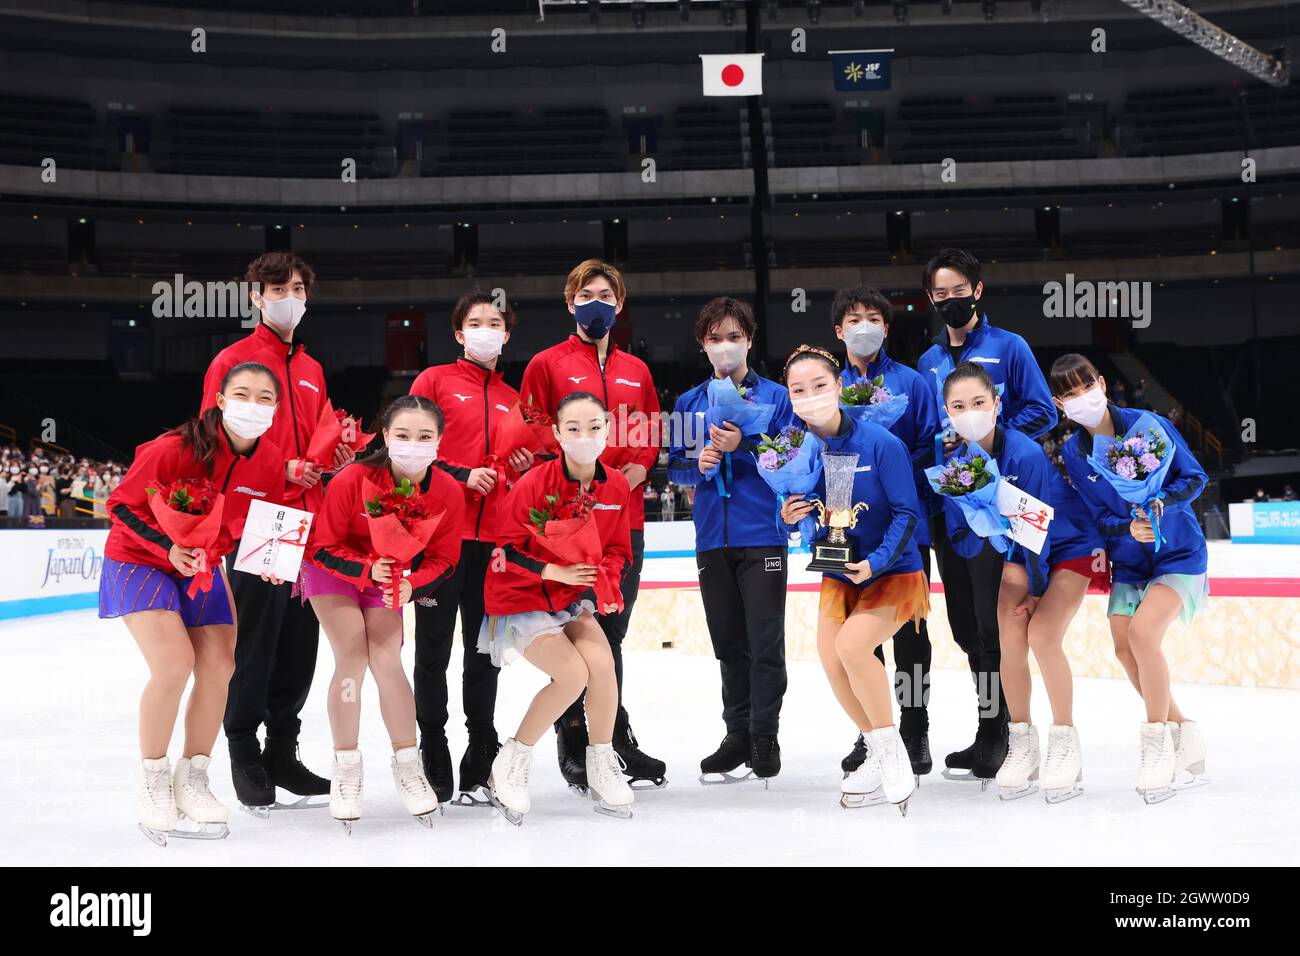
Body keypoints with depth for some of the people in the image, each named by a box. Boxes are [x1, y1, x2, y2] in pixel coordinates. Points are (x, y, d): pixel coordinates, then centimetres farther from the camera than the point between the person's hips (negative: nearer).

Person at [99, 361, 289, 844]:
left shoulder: (271, 462, -12)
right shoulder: (176, 448, -28)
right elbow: (122, 505, -18)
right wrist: (169, 548, -29)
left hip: (203, 566, 6)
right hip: (140, 560, -6)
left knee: (218, 667, -1)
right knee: (174, 664, -20)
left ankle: (192, 781, 17)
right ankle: (151, 783, -2)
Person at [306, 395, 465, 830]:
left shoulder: (449, 493, -22)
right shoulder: (352, 480, -31)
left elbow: (442, 560, -10)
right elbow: (323, 548, -21)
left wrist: (410, 586, -29)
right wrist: (366, 570, -36)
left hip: (394, 576, 2)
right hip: (334, 568, -2)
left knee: (386, 659, -11)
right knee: (352, 657, -15)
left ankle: (408, 766, 3)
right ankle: (346, 770, -3)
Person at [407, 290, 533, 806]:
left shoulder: (513, 400, 18)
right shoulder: (435, 381, 4)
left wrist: (525, 468, 3)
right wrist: (462, 475, -13)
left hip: (494, 539, 4)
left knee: (484, 653, 7)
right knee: (433, 652, -1)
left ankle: (480, 768, 13)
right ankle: (434, 762, 6)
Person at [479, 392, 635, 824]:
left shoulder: (616, 487, -5)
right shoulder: (533, 484, -20)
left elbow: (618, 551, 6)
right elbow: (508, 550, -16)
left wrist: (603, 583, -13)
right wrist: (552, 571, -28)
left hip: (572, 598, 5)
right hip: (521, 599, -5)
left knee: (601, 663, -20)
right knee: (572, 674, -21)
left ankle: (601, 765, 1)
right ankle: (511, 764, -2)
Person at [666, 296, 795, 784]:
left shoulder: (775, 396, 1)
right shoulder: (689, 404, 12)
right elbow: (674, 467, 14)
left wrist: (743, 447, -16)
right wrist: (698, 464, -7)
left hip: (762, 537, -4)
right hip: (712, 539, 4)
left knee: (765, 642, -4)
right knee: (729, 642, 9)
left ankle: (765, 737, 3)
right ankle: (737, 733, 16)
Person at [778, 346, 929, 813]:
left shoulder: (879, 443, -20)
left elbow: (907, 513, -18)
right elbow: (794, 513, 3)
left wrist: (876, 562, -29)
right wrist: (789, 519, -20)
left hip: (893, 572, -6)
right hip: (838, 574, 6)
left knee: (852, 644, -25)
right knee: (831, 660, -3)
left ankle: (891, 752, -7)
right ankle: (882, 758, 18)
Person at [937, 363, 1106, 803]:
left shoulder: (1024, 454, -30)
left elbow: (1040, 527, -21)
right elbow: (961, 539, -9)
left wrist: (1037, 589, -13)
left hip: (1071, 545, -4)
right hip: (1021, 551, 4)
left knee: (1042, 633, -21)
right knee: (1011, 630, -17)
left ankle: (1064, 741, -5)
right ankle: (1021, 742, -5)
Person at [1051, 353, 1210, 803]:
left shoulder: (1148, 425, -14)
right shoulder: (1073, 454, -3)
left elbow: (1195, 477, -7)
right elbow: (1098, 517, -3)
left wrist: (1162, 503, -25)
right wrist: (1129, 528, -24)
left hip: (1179, 554, -5)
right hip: (1128, 562, 5)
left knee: (1142, 629, -24)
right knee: (1125, 649, -7)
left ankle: (1158, 742, -11)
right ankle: (1184, 734, 12)